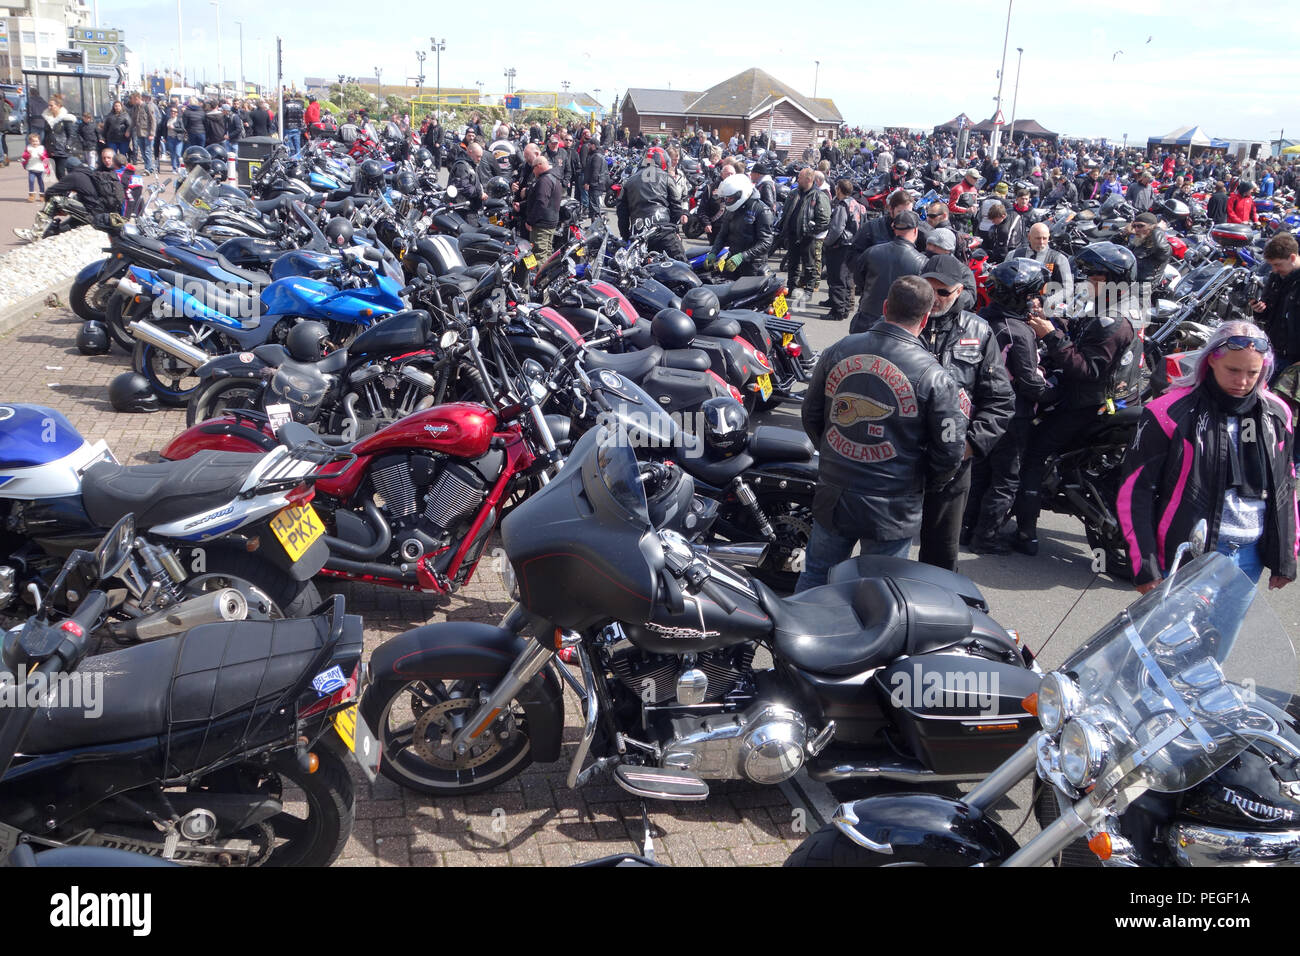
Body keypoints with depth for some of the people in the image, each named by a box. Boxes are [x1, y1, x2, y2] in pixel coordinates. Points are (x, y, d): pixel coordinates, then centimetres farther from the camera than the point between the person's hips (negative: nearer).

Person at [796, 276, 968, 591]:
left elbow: (810, 414, 8)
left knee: (815, 578, 21)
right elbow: (950, 450, -11)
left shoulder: (837, 352, -3)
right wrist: (925, 483, 9)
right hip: (892, 511, -3)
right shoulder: (933, 376, -15)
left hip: (832, 497, 4)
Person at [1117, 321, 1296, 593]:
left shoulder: (1276, 414, 5)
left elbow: (1285, 486, 15)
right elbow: (1135, 488, -11)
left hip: (1252, 555, 5)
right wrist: (1146, 568, -14)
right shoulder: (1172, 412, -11)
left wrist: (1285, 559, 14)